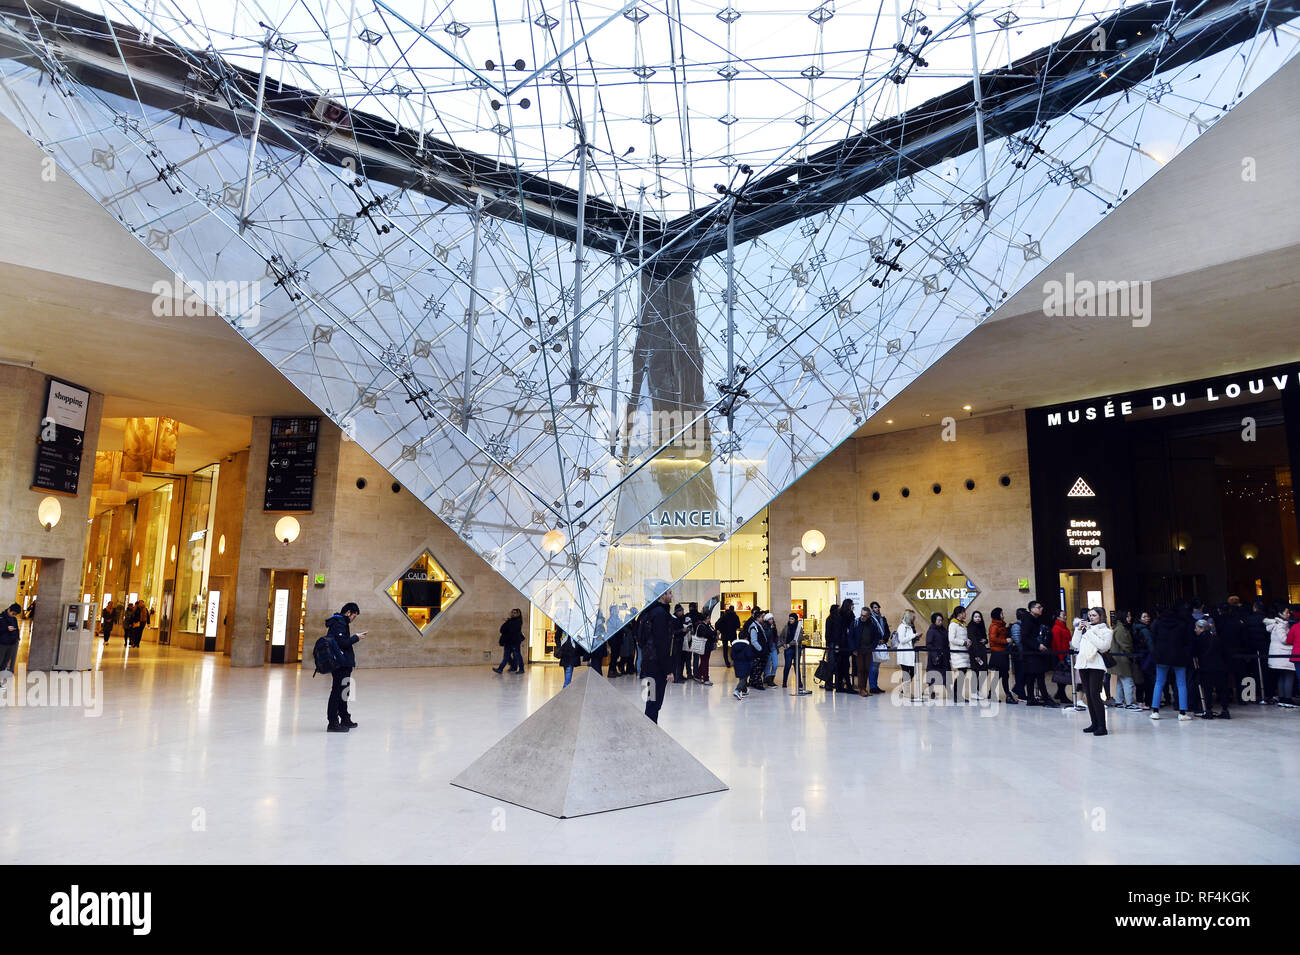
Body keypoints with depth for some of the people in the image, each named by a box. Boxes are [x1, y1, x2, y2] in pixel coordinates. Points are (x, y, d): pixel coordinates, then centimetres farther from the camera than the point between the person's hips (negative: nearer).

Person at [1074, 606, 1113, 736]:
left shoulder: (1105, 630, 4)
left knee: (1094, 694, -13)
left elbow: (1103, 645, -12)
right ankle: (1094, 723, 14)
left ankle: (1102, 726, -10)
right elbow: (1075, 644, 14)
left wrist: (1090, 632, -9)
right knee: (1088, 695, 7)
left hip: (1096, 665, -6)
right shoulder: (1085, 629, 20)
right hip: (1083, 663, 6)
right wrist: (1079, 630, 6)